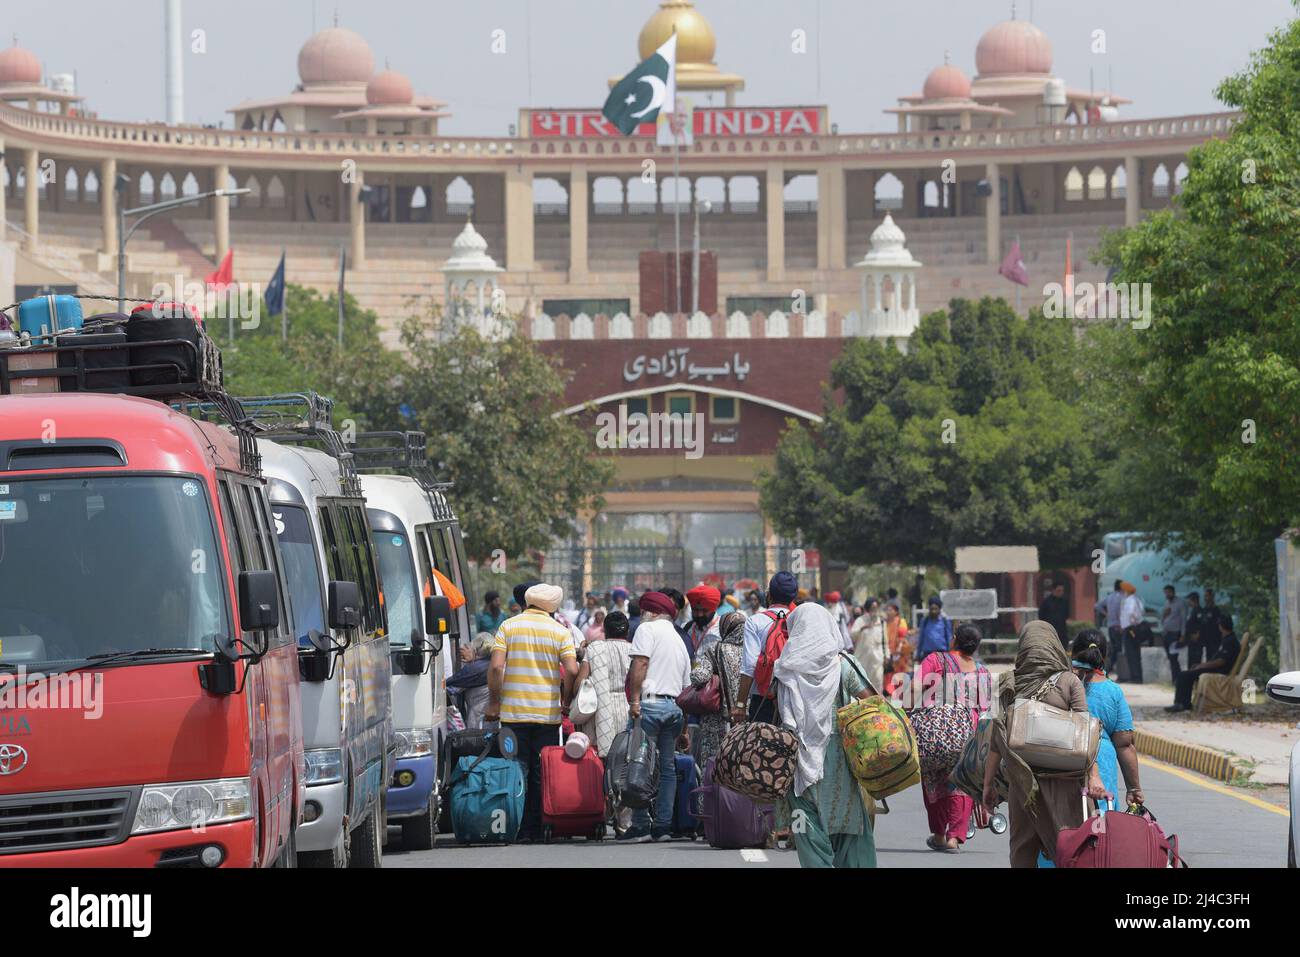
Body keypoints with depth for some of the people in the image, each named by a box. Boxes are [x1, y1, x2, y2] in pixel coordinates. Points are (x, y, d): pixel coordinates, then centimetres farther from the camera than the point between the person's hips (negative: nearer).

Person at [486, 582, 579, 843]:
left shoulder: (508, 626, 2)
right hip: (548, 713, 0)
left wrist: (494, 703, 2)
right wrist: (566, 701, 6)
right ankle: (538, 828, 6)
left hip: (514, 712, 0)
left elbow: (496, 667, -7)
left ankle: (520, 829, -1)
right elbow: (572, 671, -8)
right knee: (543, 773, 7)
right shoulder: (560, 631, 1)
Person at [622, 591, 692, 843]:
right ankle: (663, 826, 7)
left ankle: (640, 826, -10)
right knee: (667, 767, 10)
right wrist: (683, 732, 26)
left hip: (650, 703, -7)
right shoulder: (679, 641, 24)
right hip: (674, 706, 7)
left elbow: (640, 664, -13)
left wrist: (635, 701, -15)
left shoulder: (648, 629, 2)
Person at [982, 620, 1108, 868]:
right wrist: (1093, 776, -10)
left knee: (1022, 851, 9)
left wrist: (989, 783, 9)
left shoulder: (1009, 685, 5)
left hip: (1020, 779, 2)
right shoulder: (1068, 681, -2)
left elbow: (996, 738, 5)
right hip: (1061, 780, -2)